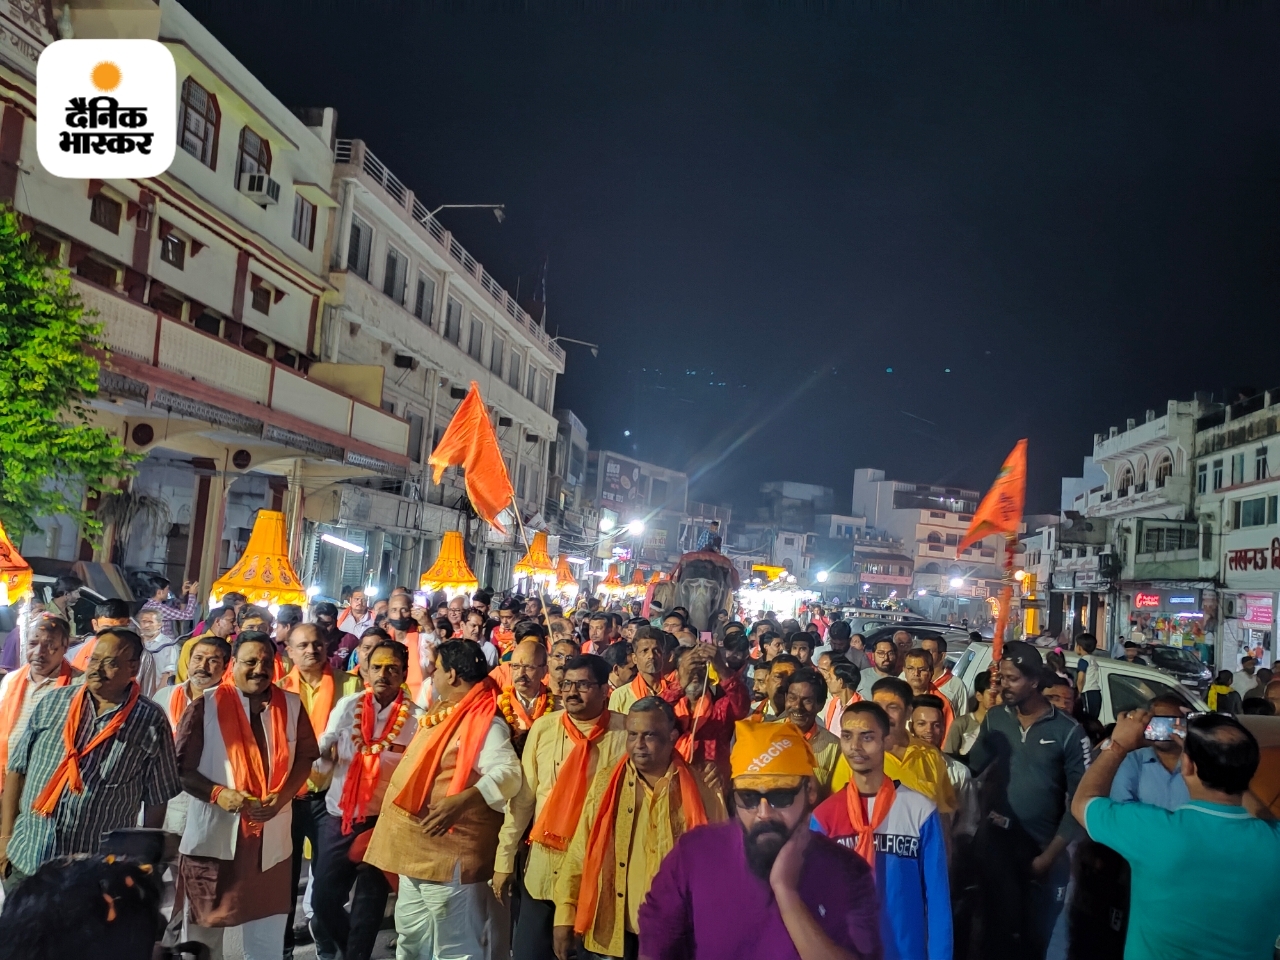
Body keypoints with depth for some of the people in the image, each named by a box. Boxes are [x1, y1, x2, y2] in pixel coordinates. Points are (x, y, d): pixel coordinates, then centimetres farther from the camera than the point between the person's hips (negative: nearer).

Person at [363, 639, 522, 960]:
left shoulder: (483, 721, -20)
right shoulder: (444, 714, 12)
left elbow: (508, 773, -33)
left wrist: (462, 800, -44)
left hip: (448, 852, -10)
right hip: (417, 849, 10)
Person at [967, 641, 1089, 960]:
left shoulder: (1068, 732, -10)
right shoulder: (994, 719, -1)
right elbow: (971, 767, 4)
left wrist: (1050, 854, -9)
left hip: (1043, 848, -2)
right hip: (995, 841, 2)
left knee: (1038, 934, 15)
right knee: (999, 928, 12)